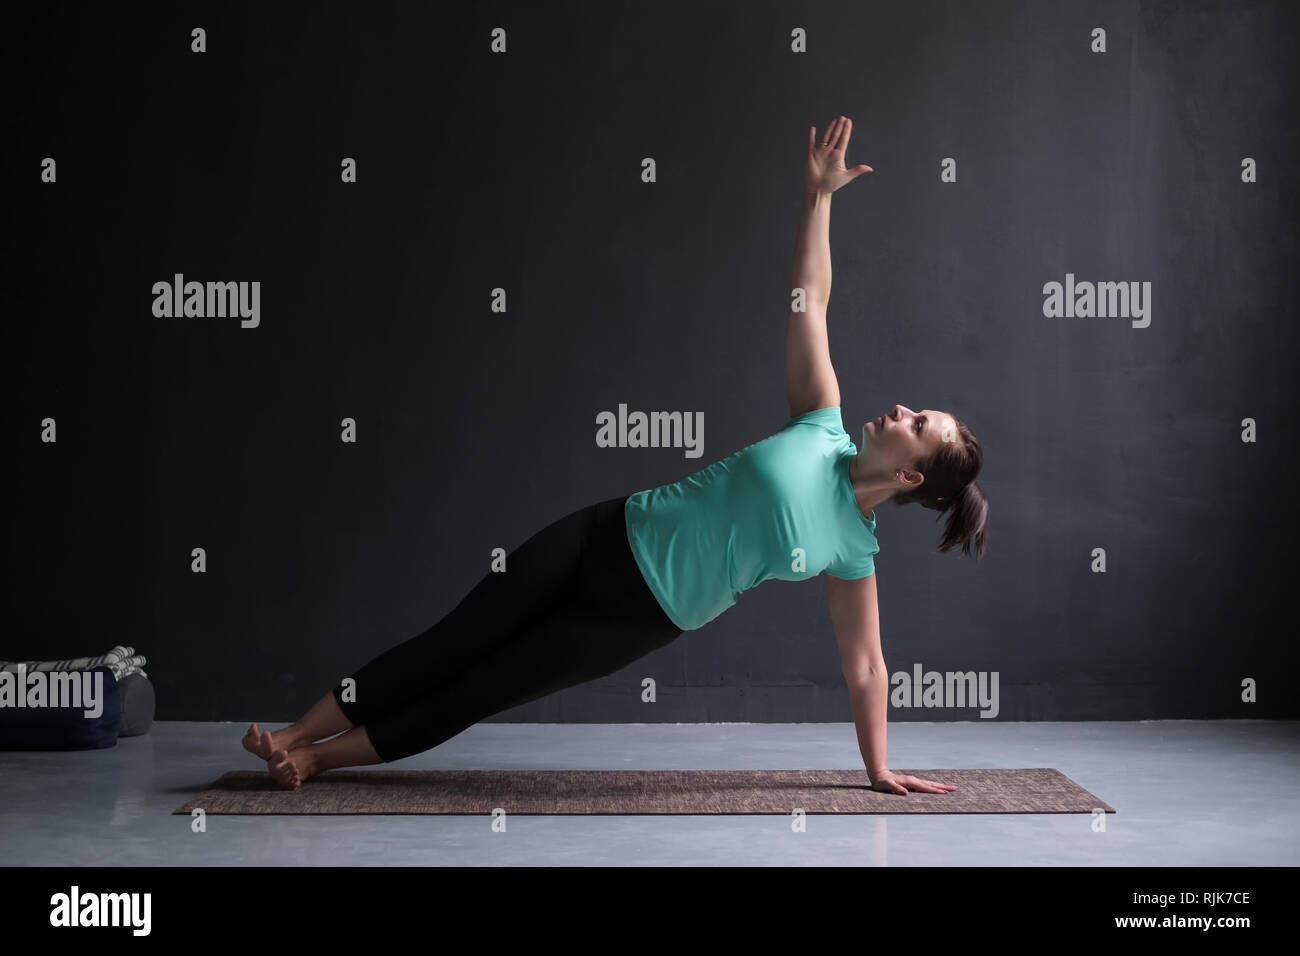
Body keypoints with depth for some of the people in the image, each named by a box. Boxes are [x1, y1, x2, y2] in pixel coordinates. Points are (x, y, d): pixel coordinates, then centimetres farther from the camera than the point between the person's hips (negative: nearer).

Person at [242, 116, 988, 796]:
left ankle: (315, 760, 13)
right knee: (447, 645, 1)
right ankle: (291, 736, 9)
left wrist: (879, 771, -1)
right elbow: (809, 300, -1)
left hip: (639, 613, -2)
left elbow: (866, 665, 0)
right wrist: (819, 195, -6)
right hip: (605, 536, 2)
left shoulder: (854, 547, -7)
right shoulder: (823, 433, -1)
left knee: (477, 692, 0)